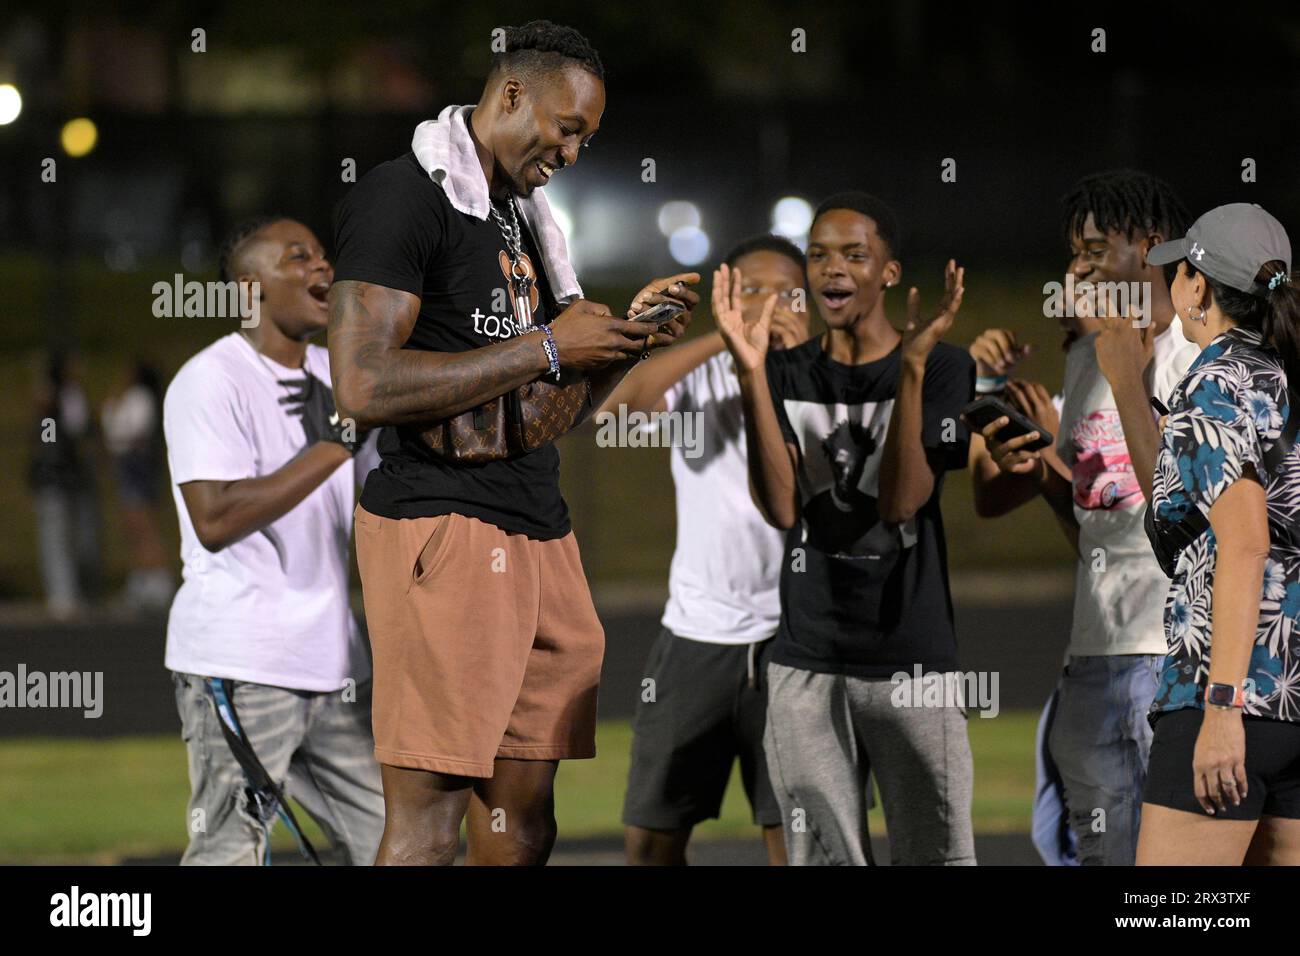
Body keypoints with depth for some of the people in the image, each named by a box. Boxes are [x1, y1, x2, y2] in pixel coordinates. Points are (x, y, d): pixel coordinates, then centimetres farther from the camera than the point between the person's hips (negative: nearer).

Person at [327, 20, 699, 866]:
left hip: (539, 534, 9)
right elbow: (364, 386, -19)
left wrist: (628, 335, 7)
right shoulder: (405, 196, -7)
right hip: (442, 528, -9)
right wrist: (546, 347, -15)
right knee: (427, 815, -12)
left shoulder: (523, 219, 21)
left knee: (525, 811, 7)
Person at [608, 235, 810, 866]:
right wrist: (725, 337, -24)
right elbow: (617, 405, -19)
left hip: (792, 634, -2)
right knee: (651, 837, 5)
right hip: (694, 635, 2)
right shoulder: (696, 377, 2)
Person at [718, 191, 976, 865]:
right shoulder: (787, 375, 7)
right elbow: (781, 509, -8)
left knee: (936, 856, -3)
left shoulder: (944, 369, -1)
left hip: (913, 662, -2)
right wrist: (750, 374, -17)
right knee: (823, 857, 2)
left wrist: (913, 366, -21)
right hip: (806, 664, 2)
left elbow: (900, 502, -12)